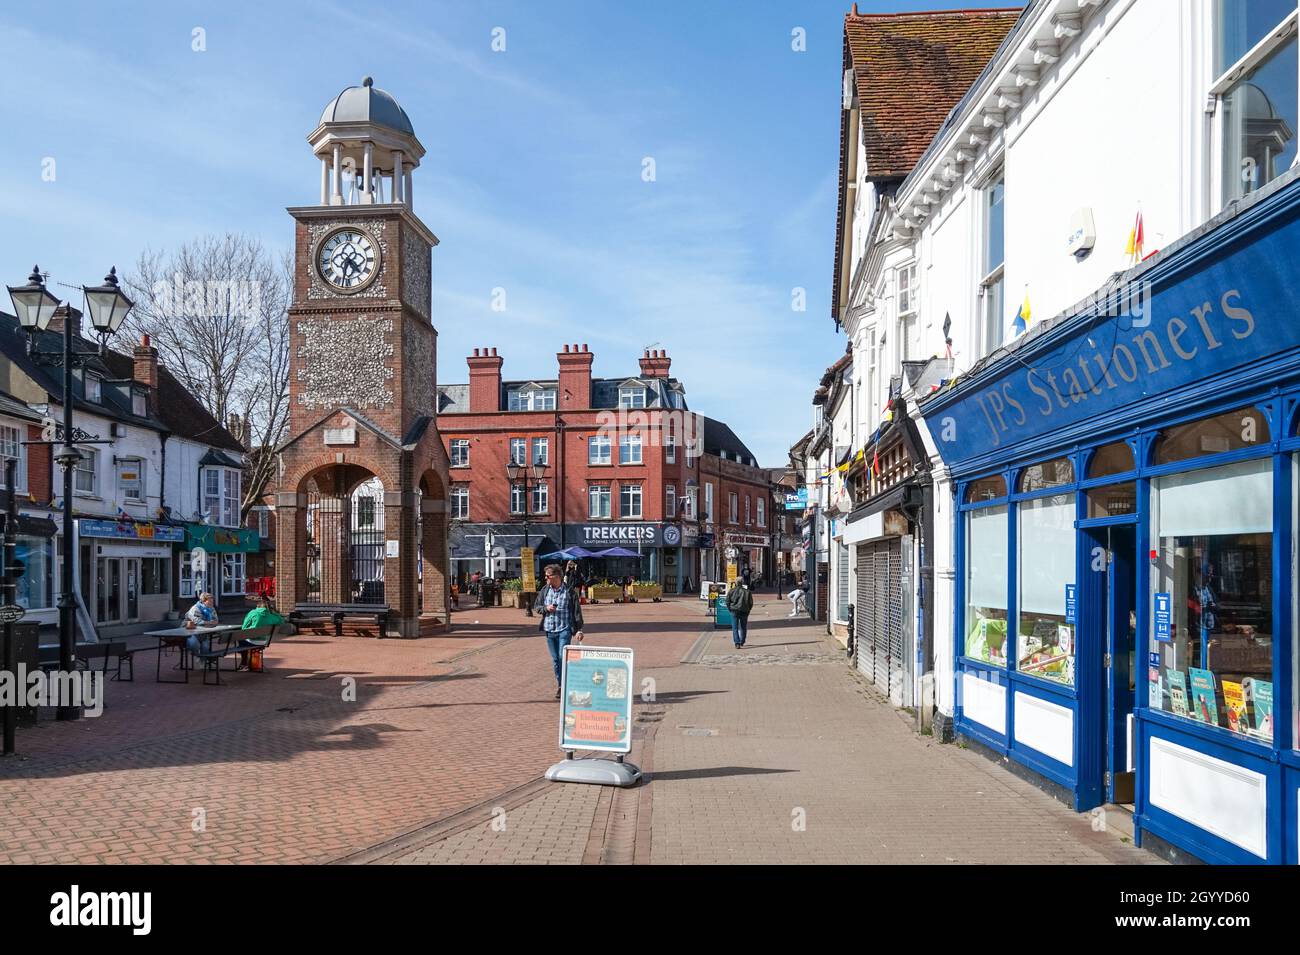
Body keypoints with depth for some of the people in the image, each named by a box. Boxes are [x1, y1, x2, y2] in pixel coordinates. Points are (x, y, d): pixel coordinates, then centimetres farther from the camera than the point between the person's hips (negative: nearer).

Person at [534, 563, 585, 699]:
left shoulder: (569, 591, -5)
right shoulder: (544, 590, 7)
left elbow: (577, 611, -3)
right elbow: (536, 607, 13)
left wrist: (579, 630, -6)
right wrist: (546, 608, -8)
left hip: (564, 630, -4)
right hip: (549, 630, 4)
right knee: (555, 660, 10)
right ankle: (560, 685, 21)